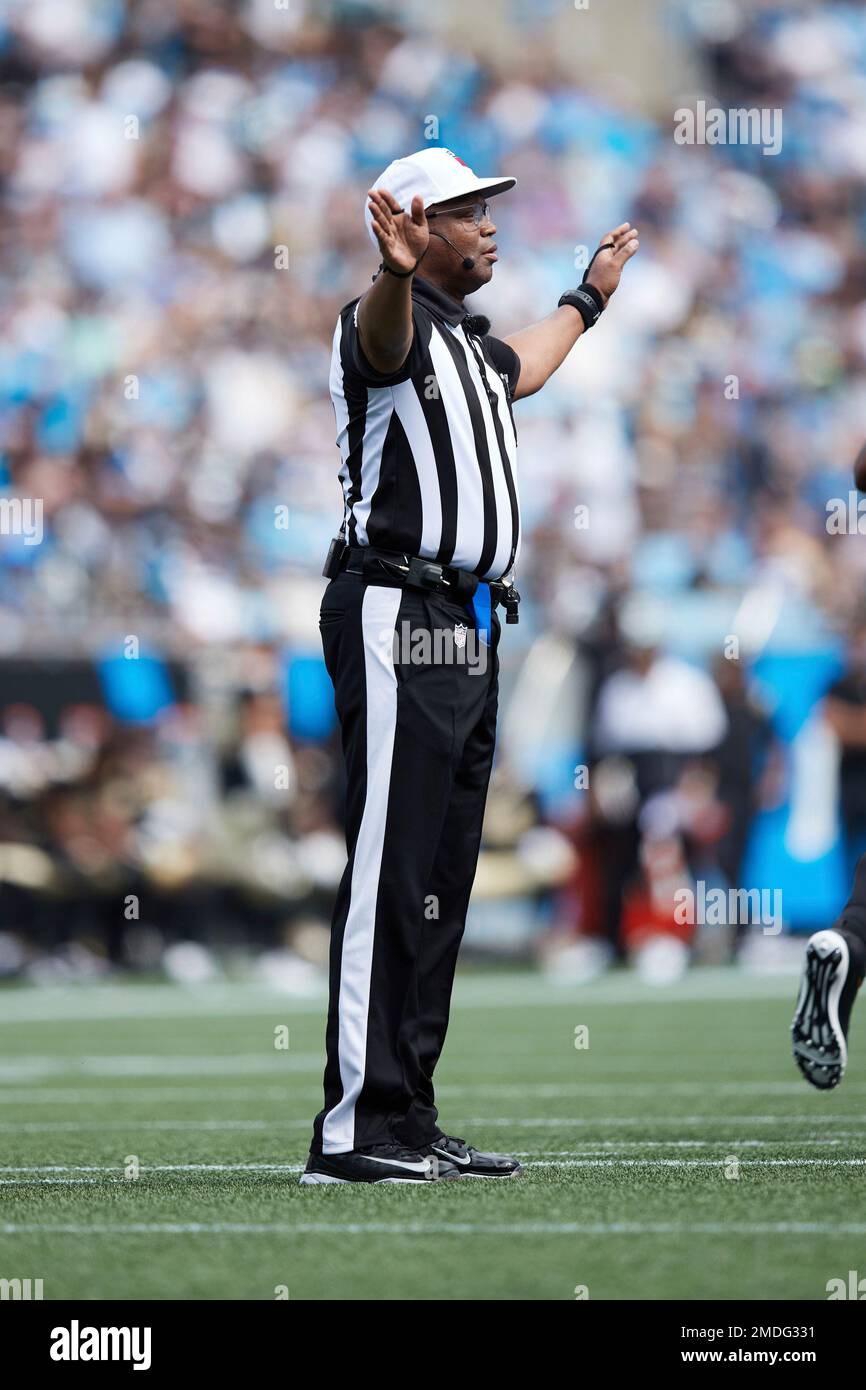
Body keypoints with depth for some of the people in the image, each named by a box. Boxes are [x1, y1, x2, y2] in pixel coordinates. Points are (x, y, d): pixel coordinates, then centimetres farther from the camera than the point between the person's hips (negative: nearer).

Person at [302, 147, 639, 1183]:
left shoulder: (471, 339, 21)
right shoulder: (387, 321, -8)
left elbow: (517, 371, 46)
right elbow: (382, 338, -35)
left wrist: (588, 297, 58)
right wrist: (397, 270, -57)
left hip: (467, 630, 10)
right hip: (397, 620, -10)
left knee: (442, 883, 9)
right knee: (390, 872, -13)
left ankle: (409, 1121, 13)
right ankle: (352, 1129, -15)